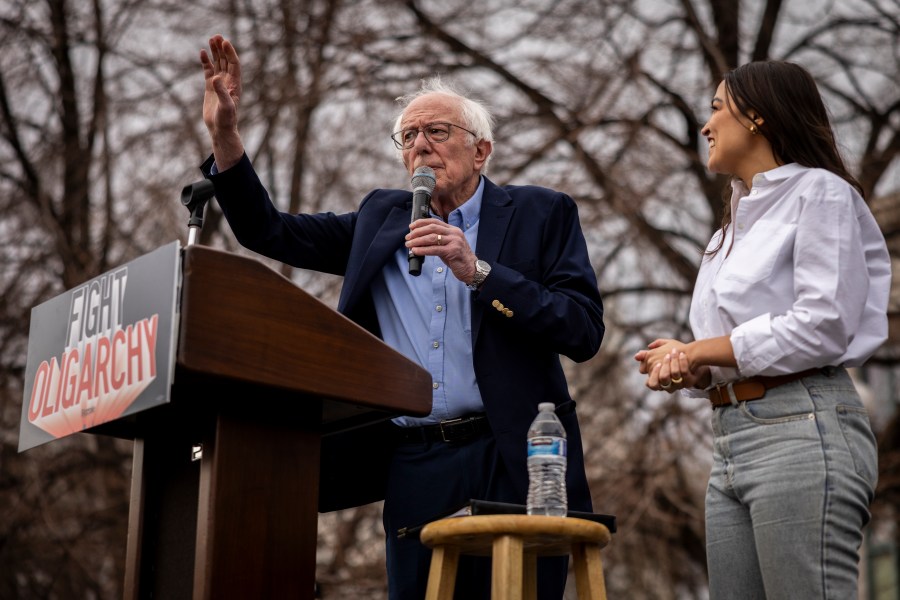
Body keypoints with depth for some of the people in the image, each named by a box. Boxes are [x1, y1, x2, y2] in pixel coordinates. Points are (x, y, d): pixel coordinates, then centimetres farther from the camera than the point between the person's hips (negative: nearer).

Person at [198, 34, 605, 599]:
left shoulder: (541, 214, 5)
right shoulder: (381, 218, 17)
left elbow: (585, 330, -6)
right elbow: (269, 232, 17)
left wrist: (478, 271, -14)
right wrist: (225, 134, 5)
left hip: (515, 467, -3)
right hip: (415, 472, 3)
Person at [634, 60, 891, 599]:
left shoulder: (820, 192, -1)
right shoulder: (737, 222, 25)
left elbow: (821, 328, -13)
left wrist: (700, 351, -7)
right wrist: (689, 369, 3)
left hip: (801, 431, -8)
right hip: (731, 443, 8)